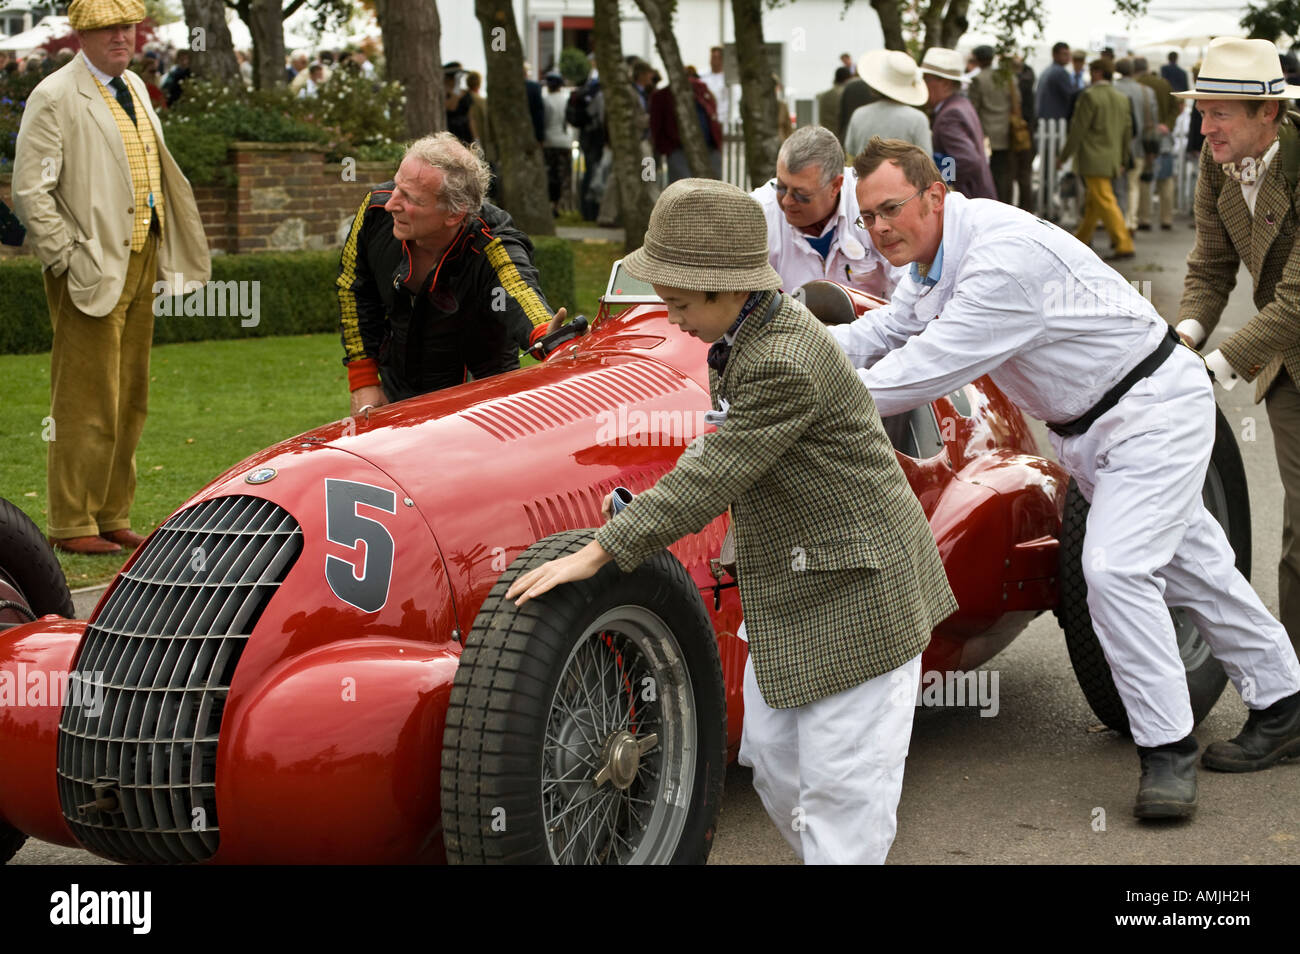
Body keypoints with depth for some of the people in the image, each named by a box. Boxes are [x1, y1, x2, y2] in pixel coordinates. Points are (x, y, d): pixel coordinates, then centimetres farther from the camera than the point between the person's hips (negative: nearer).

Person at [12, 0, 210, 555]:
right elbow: (30, 191, -12)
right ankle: (71, 525, 3)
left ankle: (112, 518, 21)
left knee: (129, 401, 12)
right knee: (84, 402, -5)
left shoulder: (135, 88, 16)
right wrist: (68, 261, -15)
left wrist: (164, 256, 15)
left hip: (142, 264, 8)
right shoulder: (55, 97, -9)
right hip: (92, 272, -8)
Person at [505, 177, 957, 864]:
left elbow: (709, 476, -26)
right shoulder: (752, 331, 4)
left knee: (840, 787, -1)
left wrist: (597, 554, -23)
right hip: (791, 585, 10)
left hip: (852, 594, -10)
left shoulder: (784, 366, -27)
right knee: (773, 757, 15)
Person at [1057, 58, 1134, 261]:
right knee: (1092, 202, 19)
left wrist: (1063, 156, -4)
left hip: (1094, 159, -8)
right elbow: (1128, 130, 15)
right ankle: (1082, 239, 30)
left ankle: (1124, 245, -14)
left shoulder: (1089, 96, -12)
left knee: (1105, 202, -9)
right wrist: (1123, 159, 24)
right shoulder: (1122, 98, 10)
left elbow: (1078, 130, -12)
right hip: (1112, 159, 8)